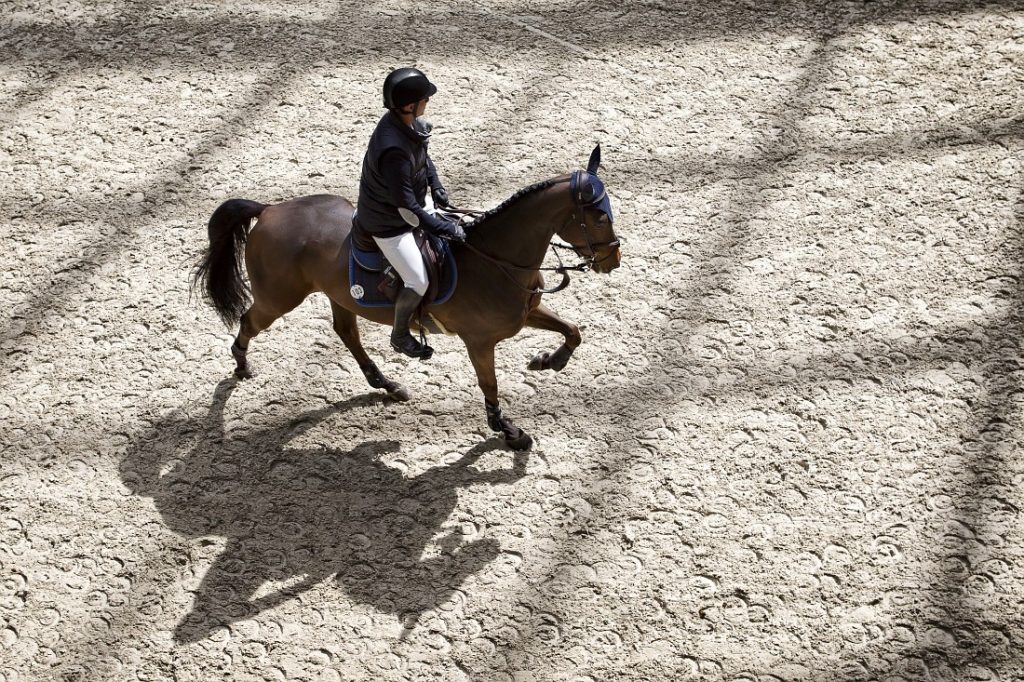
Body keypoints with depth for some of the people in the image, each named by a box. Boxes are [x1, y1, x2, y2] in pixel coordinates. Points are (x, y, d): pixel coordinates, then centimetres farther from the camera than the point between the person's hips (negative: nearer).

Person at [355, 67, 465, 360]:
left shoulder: (408, 124, -11)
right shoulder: (393, 150, -39)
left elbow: (423, 156, 13)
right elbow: (407, 208, -34)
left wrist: (436, 186, 1)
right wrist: (444, 228, -27)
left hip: (414, 200, 10)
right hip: (387, 223, -10)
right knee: (418, 283, -8)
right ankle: (400, 335, 18)